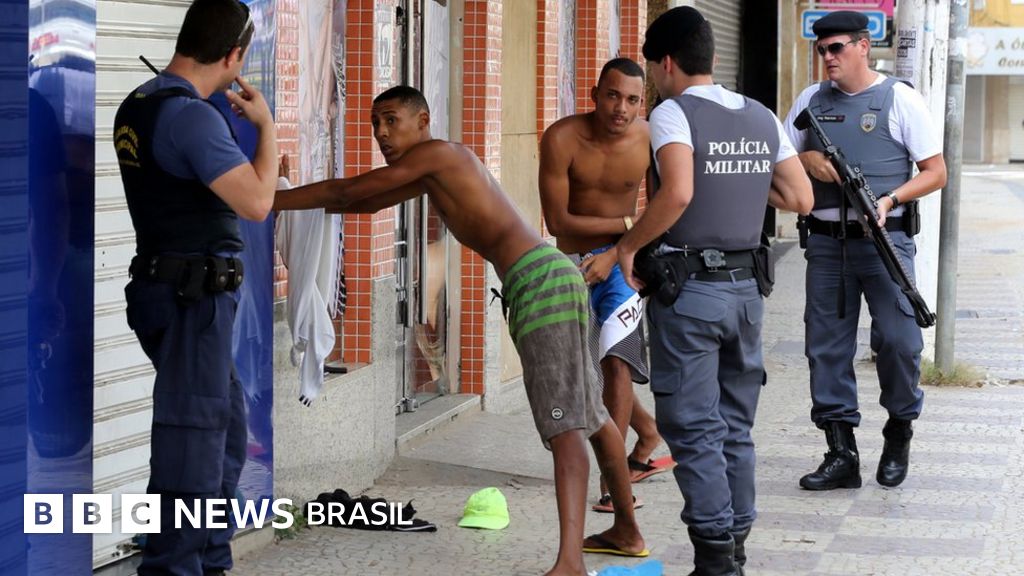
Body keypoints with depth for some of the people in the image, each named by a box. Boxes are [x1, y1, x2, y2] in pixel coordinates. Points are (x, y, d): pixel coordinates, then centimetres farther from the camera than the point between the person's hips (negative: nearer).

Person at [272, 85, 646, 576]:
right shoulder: (432, 172, 21)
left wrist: (269, 202, -2)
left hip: (540, 278, -11)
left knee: (564, 420, -21)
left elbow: (347, 192, -8)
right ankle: (627, 531, 34)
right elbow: (368, 203, 33)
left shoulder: (437, 153, -7)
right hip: (543, 281, 11)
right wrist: (289, 202, 27)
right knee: (587, 414, 21)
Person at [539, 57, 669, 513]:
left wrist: (614, 256, -20)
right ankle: (648, 433, 41)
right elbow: (558, 221, -18)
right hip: (572, 261, 2)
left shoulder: (651, 142, -17)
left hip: (622, 258, -2)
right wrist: (628, 223, -17)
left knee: (616, 359, -21)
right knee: (593, 366, 14)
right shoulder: (562, 139, -19)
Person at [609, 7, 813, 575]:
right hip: (746, 287, 6)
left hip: (687, 291, -6)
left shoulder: (673, 113, -10)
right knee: (735, 428, 13)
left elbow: (678, 193, -26)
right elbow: (800, 198, 9)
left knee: (693, 429, -2)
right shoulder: (762, 118, 9)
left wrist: (627, 246, -14)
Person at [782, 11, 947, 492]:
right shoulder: (811, 101, 11)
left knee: (898, 340, -9)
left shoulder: (900, 99, 0)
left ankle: (899, 432, 15)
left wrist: (891, 199, -16)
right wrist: (807, 160, -5)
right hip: (826, 241, 4)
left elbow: (935, 172, 0)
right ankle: (841, 454, 9)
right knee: (826, 347, 3)